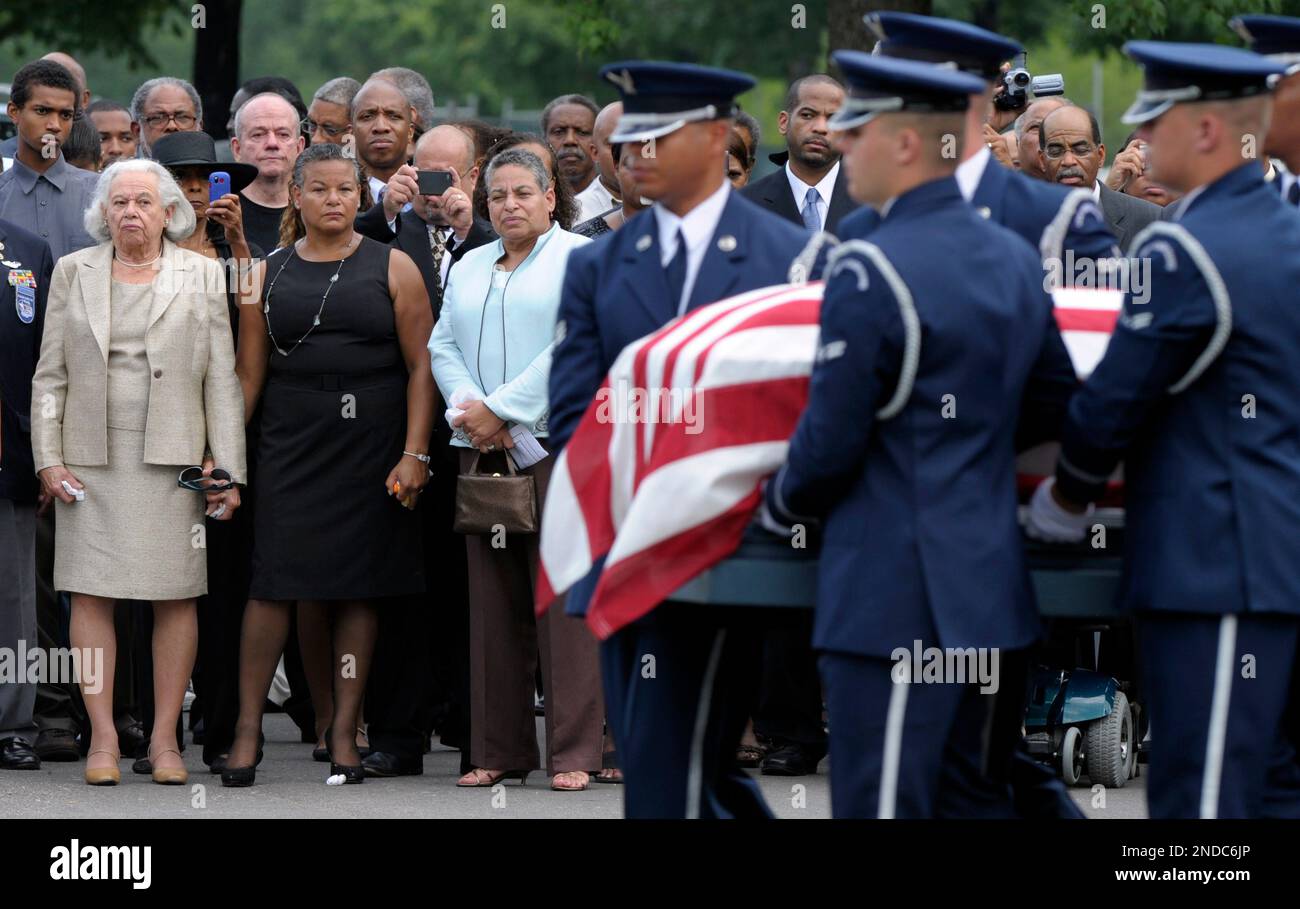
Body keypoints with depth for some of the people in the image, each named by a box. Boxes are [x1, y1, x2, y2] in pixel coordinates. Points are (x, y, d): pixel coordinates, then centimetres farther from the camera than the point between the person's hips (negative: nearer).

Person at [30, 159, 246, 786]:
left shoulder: (201, 276, 7)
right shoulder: (73, 272, 10)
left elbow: (222, 379, 4)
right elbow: (50, 374, 9)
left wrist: (228, 470, -2)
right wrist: (48, 458, -1)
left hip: (174, 462, -1)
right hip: (90, 462, 1)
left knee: (176, 598, -1)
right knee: (90, 595, -3)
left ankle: (164, 737, 5)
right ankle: (103, 736, 1)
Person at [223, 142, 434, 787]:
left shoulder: (392, 268, 3)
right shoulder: (268, 274, 8)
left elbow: (421, 367, -1)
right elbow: (249, 372, 9)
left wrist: (415, 453, -9)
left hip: (371, 445, -1)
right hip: (290, 444, 1)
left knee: (359, 588, 2)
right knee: (273, 584, -5)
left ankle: (344, 733, 9)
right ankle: (248, 728, 1)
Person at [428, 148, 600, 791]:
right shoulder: (469, 268, 20)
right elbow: (442, 346, 14)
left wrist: (500, 408, -12)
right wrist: (469, 406, -6)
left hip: (558, 443, -5)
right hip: (482, 449, 6)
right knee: (493, 601, 4)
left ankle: (572, 754, -6)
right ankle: (499, 751, 8)